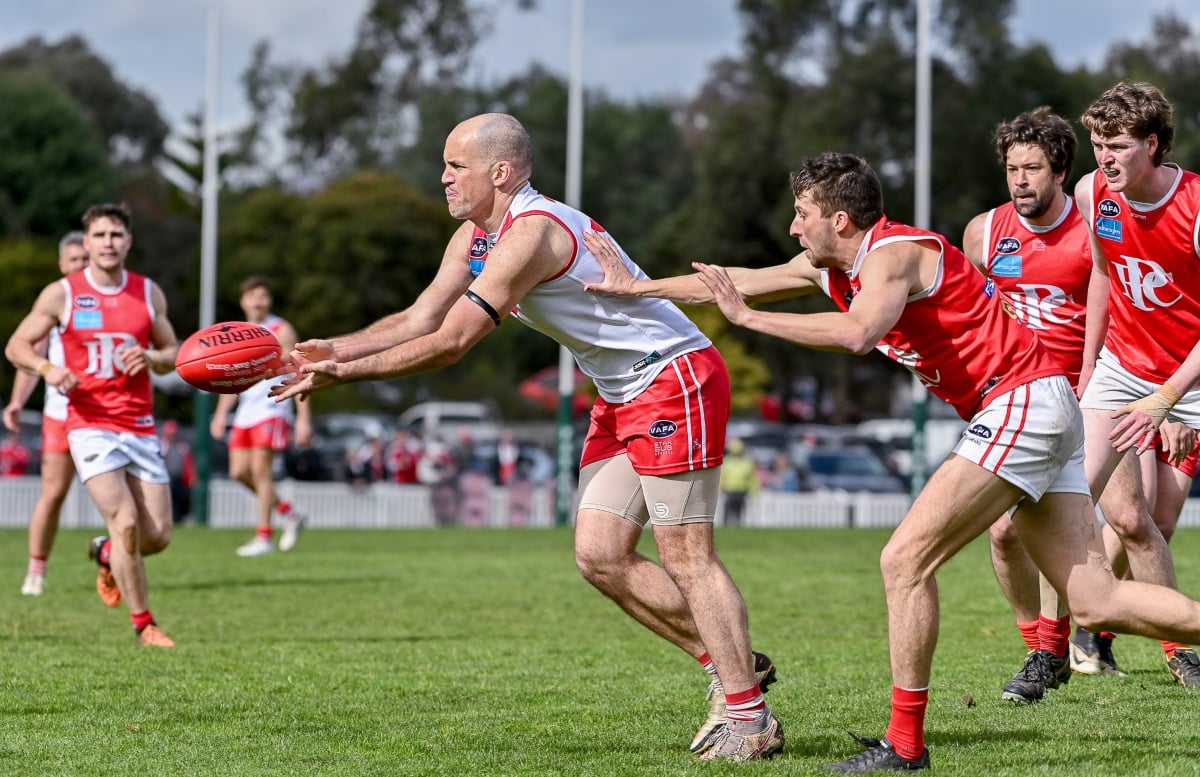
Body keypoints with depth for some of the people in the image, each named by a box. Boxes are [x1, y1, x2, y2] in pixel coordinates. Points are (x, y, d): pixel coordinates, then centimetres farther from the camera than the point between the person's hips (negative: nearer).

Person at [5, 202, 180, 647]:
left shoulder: (149, 293, 7)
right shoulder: (62, 294, -1)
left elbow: (172, 355, 14)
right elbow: (17, 346, 5)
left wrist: (150, 358, -9)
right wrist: (46, 369, -15)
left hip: (140, 425, 3)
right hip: (90, 424, -3)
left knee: (158, 536, 0)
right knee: (125, 523, -17)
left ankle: (105, 555, 35)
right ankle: (143, 624, -2)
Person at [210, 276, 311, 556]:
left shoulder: (281, 331, -3)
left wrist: (304, 418, -14)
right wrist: (221, 414, 9)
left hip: (273, 409, -7)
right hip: (246, 413, 7)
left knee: (260, 468, -14)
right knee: (239, 471, 1)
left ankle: (264, 536, -8)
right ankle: (288, 513, 19)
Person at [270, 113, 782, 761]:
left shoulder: (531, 233, -24)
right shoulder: (473, 237, 7)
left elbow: (451, 342, -26)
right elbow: (419, 319, 6)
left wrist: (342, 373, -22)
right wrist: (334, 349, -8)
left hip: (675, 380, -10)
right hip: (621, 396, 10)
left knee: (687, 556, -9)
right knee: (599, 555, 4)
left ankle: (748, 715, -3)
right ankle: (730, 666, 14)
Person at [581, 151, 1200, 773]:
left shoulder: (894, 253, -14)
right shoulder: (831, 267, 14)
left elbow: (856, 333, -33)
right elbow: (739, 281, 24)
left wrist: (748, 318, -25)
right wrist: (634, 287, 27)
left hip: (1020, 400, -10)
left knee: (905, 560, -11)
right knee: (1095, 601, 3)